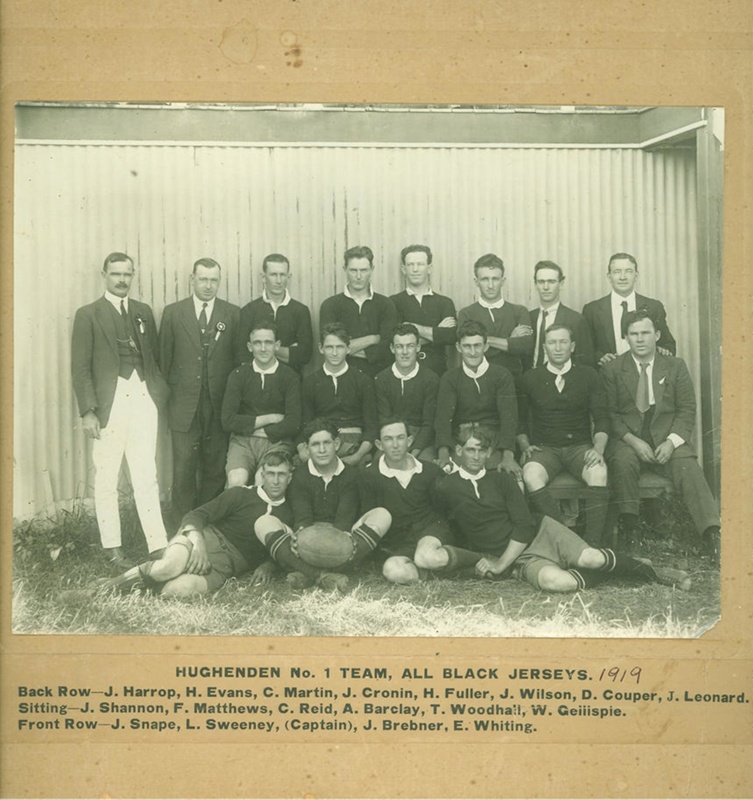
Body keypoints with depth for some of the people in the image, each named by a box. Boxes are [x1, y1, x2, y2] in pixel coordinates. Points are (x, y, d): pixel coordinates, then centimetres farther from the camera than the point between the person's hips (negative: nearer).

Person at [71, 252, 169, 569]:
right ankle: (112, 547, 14)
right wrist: (88, 410, -10)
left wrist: (161, 390, 2)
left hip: (143, 400, 3)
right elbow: (80, 367, -3)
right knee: (106, 479, 5)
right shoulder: (88, 315, 1)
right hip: (110, 403, -3)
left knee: (146, 477, 3)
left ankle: (158, 545, 6)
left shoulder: (144, 311, 14)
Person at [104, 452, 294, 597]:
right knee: (175, 563, -39)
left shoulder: (288, 515, 18)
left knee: (180, 588, -33)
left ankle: (144, 582, -4)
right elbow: (195, 515, 1)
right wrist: (198, 542, -21)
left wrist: (268, 566, -1)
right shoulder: (240, 494, 10)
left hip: (227, 566, 1)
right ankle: (139, 574, -9)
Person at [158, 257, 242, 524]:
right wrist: (167, 392, 3)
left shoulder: (233, 314, 6)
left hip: (220, 404, 1)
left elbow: (239, 358, 5)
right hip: (184, 403, 0)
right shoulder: (172, 312, 5)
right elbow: (164, 358, 8)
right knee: (184, 468, 2)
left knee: (216, 467, 6)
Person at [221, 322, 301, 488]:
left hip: (277, 442, -1)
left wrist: (254, 428, -3)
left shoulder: (290, 377, 1)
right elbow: (228, 421, -2)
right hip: (242, 441, 1)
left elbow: (293, 424, -6)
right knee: (236, 483, -27)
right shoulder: (238, 375, 5)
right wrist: (269, 419, -4)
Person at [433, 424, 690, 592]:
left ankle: (643, 569, 4)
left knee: (590, 558, -25)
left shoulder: (502, 480, 8)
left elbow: (525, 526, -1)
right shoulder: (445, 487, 3)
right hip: (519, 561, -2)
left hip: (540, 533, 2)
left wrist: (501, 564, -11)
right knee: (553, 580, -34)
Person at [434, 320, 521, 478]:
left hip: (494, 440, -1)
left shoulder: (502, 375, 5)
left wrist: (508, 456, -25)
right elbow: (443, 417, -6)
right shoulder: (449, 378, 8)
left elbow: (508, 416, -8)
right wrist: (444, 456, -25)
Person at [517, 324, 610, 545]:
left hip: (580, 446, 0)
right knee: (531, 476, -34)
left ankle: (592, 545, -31)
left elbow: (601, 419, 4)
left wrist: (598, 449, -13)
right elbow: (520, 420, 14)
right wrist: (525, 446, -4)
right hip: (544, 448, 0)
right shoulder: (530, 379, 9)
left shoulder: (589, 376, 8)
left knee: (598, 473, -33)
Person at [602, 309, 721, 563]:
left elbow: (687, 410, 5)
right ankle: (627, 529, -24)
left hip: (667, 439, 1)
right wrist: (632, 440, -15)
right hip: (628, 439, -1)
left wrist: (672, 441, -12)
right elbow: (610, 413, 1)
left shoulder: (675, 366, 10)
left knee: (688, 467, -28)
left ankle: (712, 536, -34)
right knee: (622, 462, -34)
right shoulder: (613, 369, 6)